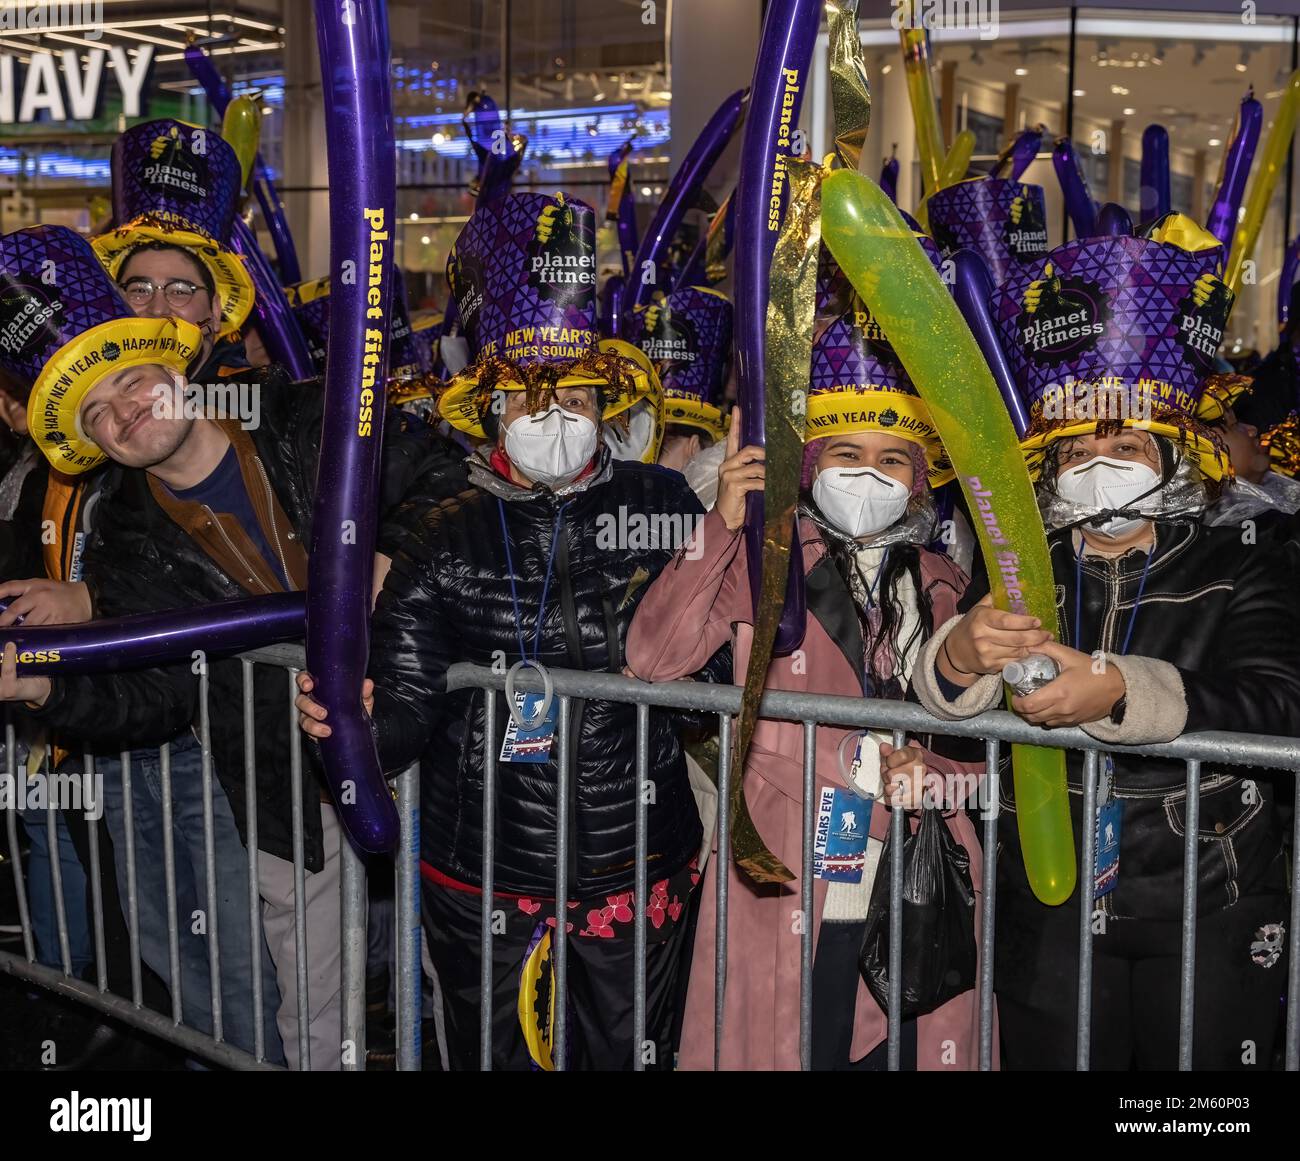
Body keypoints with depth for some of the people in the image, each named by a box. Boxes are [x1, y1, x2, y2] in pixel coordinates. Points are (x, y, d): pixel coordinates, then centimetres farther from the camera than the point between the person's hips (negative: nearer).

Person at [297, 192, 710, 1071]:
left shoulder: (661, 507, -1)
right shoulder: (443, 539, -1)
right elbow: (406, 719, -6)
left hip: (640, 877, 0)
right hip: (484, 887, 0)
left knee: (632, 1057, 15)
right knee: (497, 1061, 16)